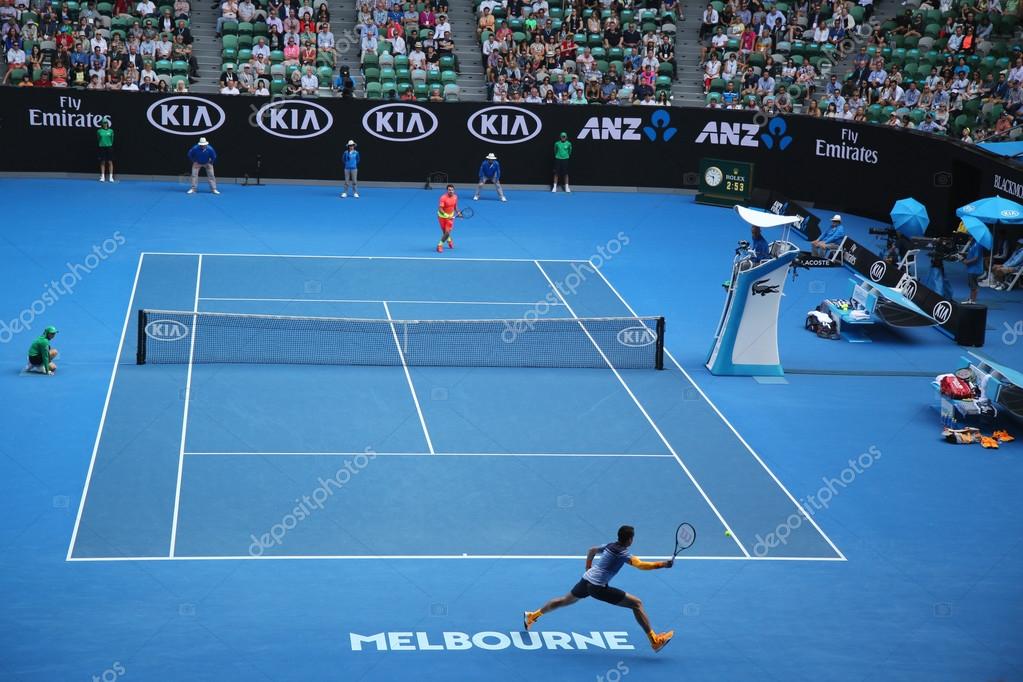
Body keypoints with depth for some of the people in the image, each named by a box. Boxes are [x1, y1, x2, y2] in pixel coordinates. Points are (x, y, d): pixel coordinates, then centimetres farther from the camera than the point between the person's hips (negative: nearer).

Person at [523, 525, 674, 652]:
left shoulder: (609, 546, 9)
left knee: (565, 600, 31)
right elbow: (641, 565, -31)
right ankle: (654, 640, -9)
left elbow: (591, 551, 28)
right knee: (636, 603, -6)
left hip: (586, 579, 8)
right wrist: (663, 564, -30)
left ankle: (533, 615, 43)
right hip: (598, 587, -8)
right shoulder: (623, 553, -14)